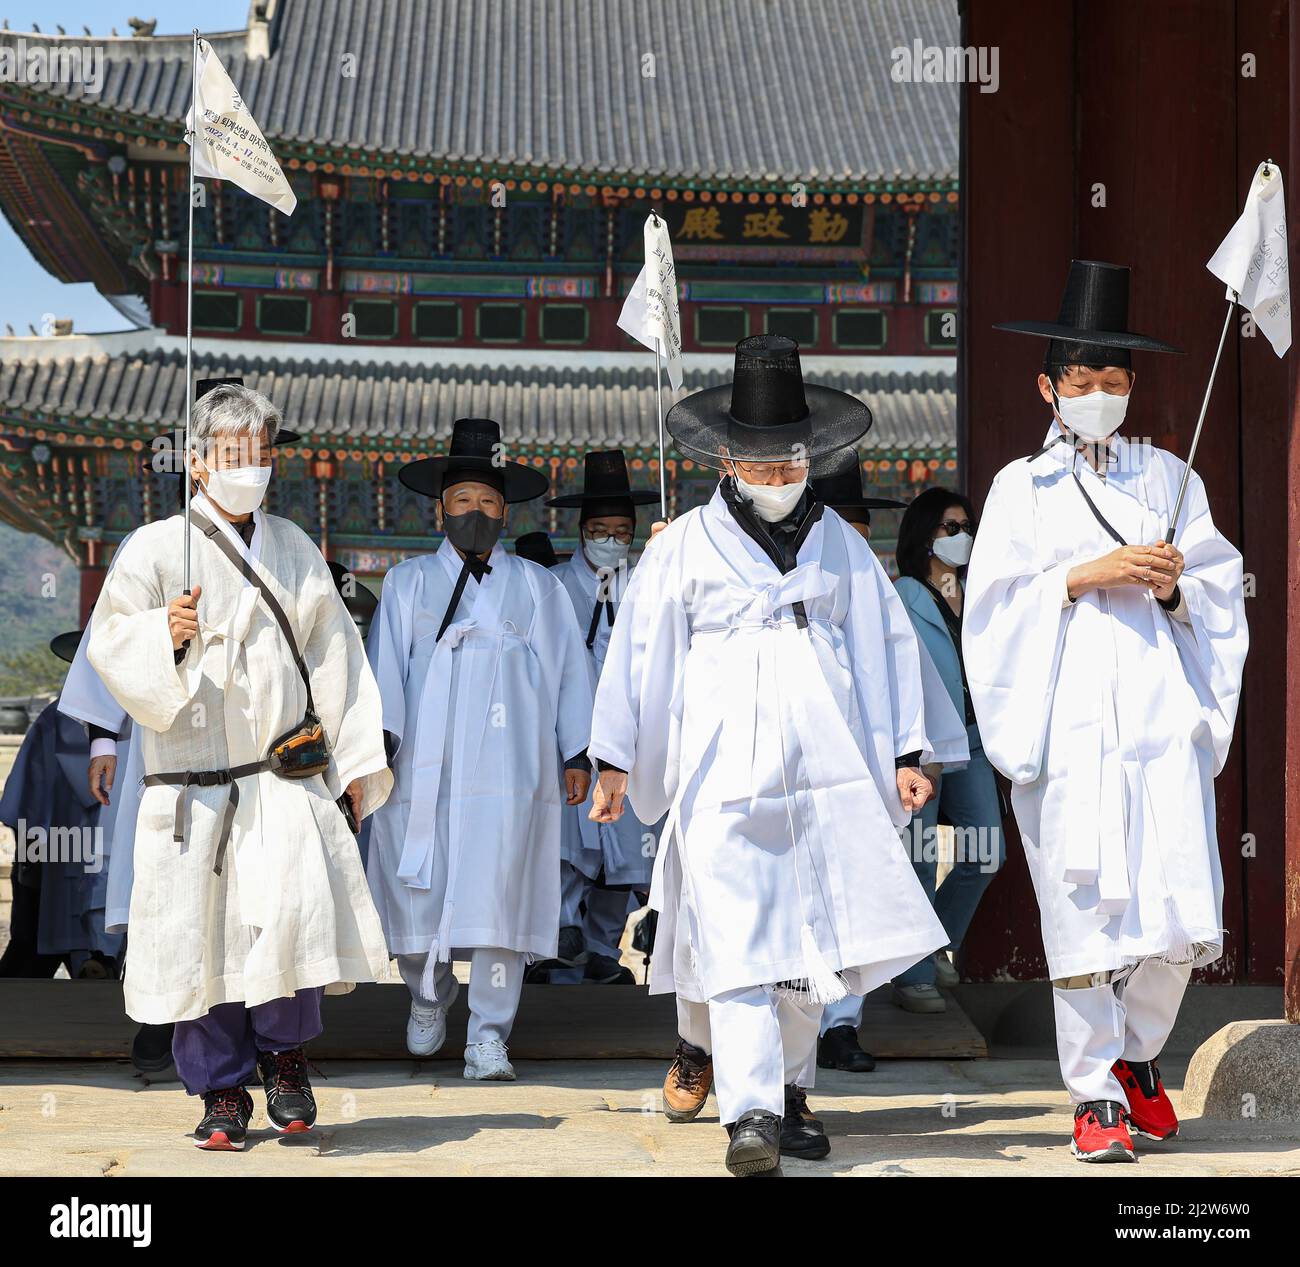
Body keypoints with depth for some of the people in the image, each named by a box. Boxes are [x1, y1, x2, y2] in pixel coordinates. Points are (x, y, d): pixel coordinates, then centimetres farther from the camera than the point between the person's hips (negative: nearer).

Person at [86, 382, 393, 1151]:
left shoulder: (296, 550, 14)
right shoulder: (158, 548, 3)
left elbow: (334, 654, 17)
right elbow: (111, 644, -1)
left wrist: (355, 760, 12)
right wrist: (167, 633, -22)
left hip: (286, 776, 2)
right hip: (193, 783, -2)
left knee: (295, 909, -14)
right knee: (203, 932, -1)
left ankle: (286, 1055, 10)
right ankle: (222, 1093, 12)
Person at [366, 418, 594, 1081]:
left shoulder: (538, 588, 16)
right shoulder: (407, 583, 15)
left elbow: (568, 672, 16)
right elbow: (385, 665, 7)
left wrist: (576, 753, 10)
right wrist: (381, 735, -6)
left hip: (510, 772, 0)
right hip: (423, 770, 0)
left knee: (498, 897, -9)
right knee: (418, 896, 0)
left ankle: (488, 1037, -3)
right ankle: (428, 999, 30)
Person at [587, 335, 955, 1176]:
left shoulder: (840, 545, 12)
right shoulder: (685, 547, 4)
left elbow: (886, 647, 15)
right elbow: (639, 655, 6)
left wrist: (906, 754, 10)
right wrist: (615, 761, 4)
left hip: (826, 771, 3)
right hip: (724, 770, -3)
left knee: (814, 941, 7)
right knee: (738, 941, -11)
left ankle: (791, 1090, 24)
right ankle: (751, 1115, -15)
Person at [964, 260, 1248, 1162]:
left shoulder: (1167, 477, 16)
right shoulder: (1021, 488, 10)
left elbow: (1222, 588, 14)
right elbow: (996, 603, 1)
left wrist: (1174, 587, -6)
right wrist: (1085, 577, -10)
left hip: (1162, 712, 2)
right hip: (1070, 717, -2)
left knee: (1183, 912, -5)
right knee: (1085, 907, -5)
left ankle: (1137, 1056, 20)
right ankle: (1096, 1095, 6)